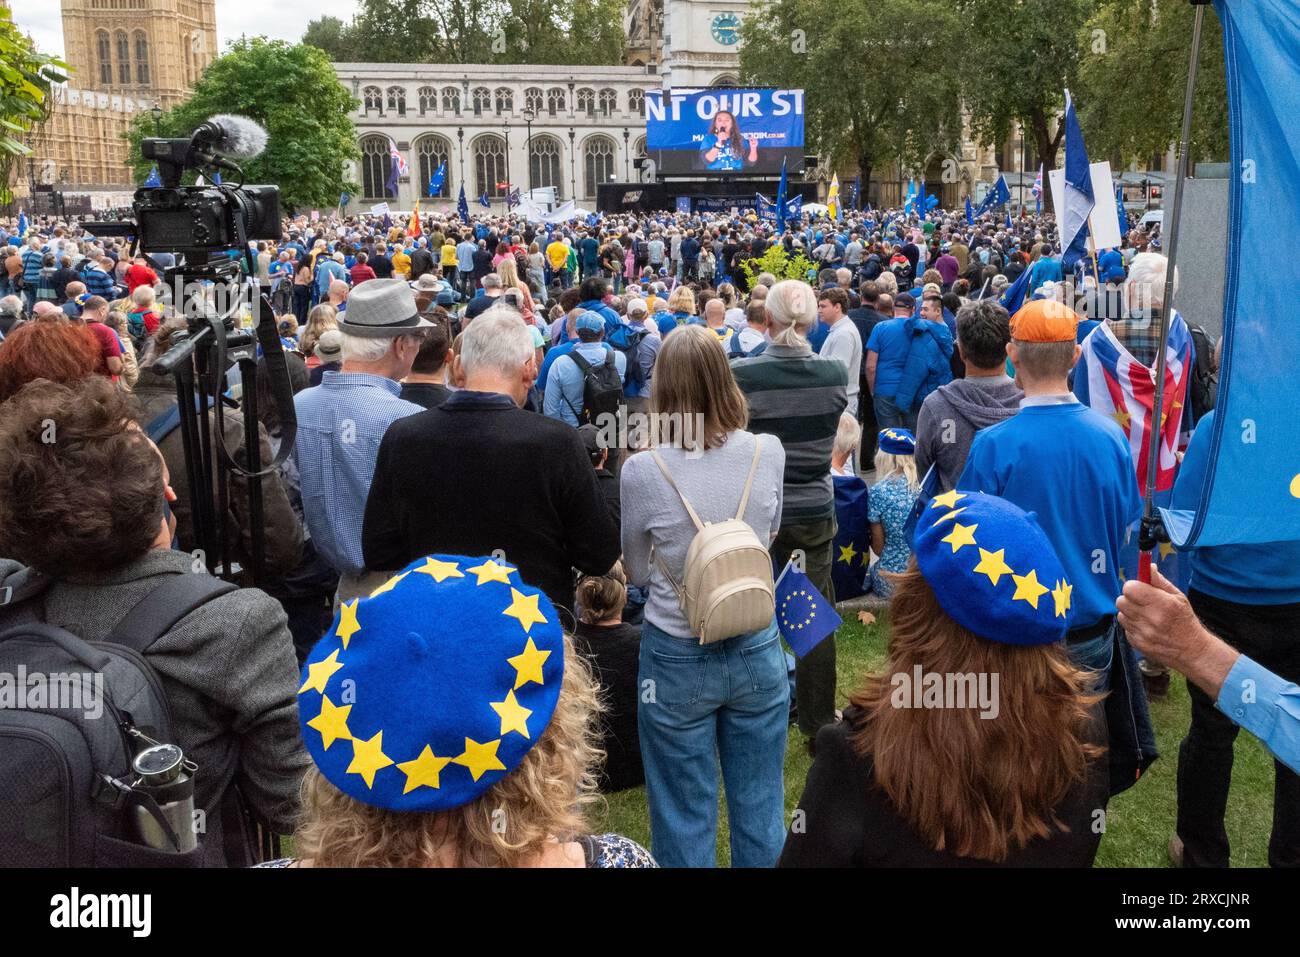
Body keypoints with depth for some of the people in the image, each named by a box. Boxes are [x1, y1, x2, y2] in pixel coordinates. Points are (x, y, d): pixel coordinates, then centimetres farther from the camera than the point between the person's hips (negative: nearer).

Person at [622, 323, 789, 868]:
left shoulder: (641, 470, -17)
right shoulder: (768, 452, -10)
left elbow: (636, 572, -1)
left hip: (677, 659, -2)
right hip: (758, 651, 2)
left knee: (686, 820, 15)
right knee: (760, 809, 19)